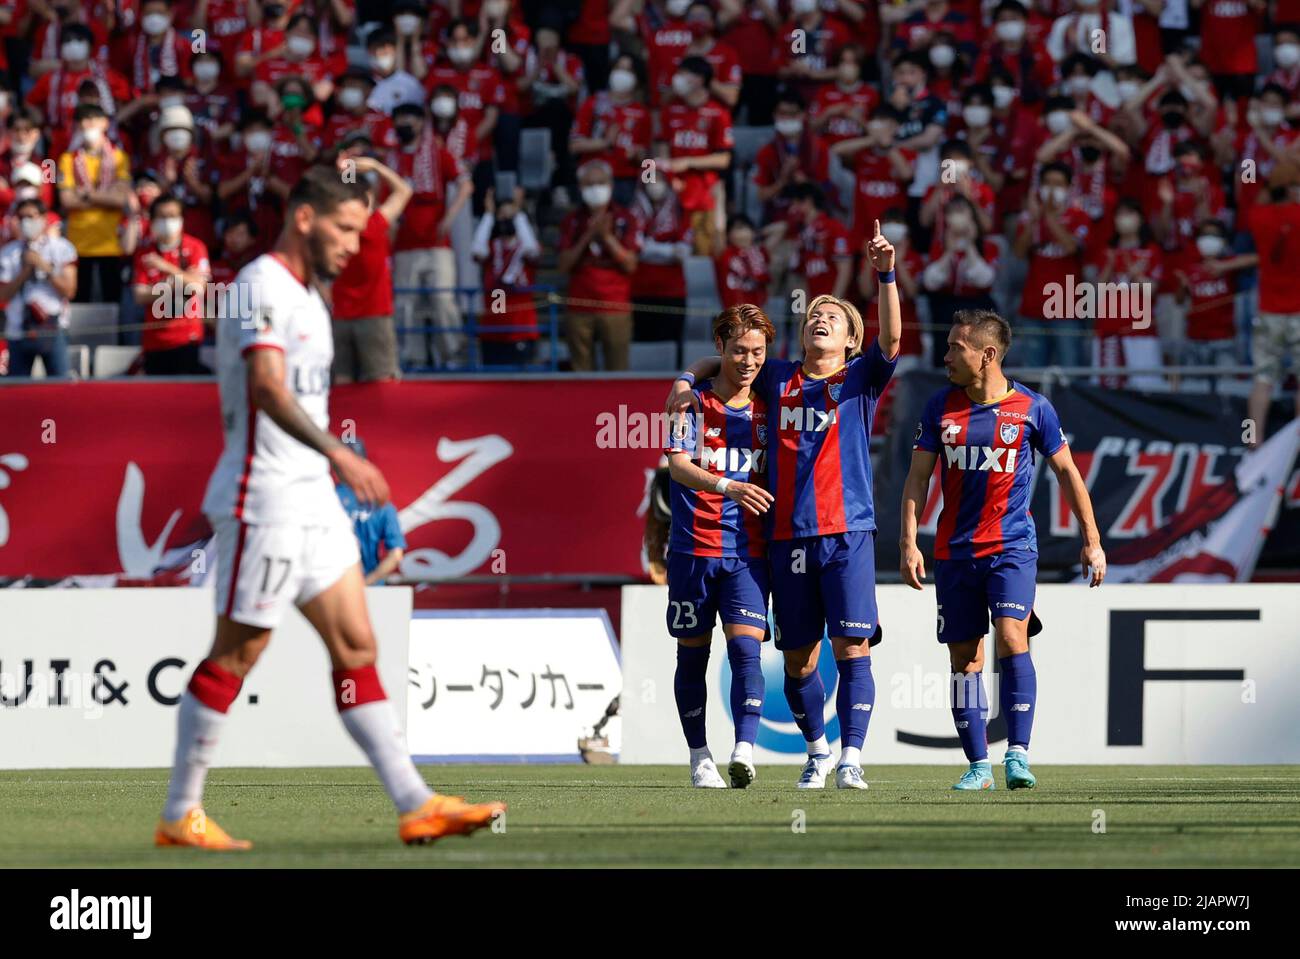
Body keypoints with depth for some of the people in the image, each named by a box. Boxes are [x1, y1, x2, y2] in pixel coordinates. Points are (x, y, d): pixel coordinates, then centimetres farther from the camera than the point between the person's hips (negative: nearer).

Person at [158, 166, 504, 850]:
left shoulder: (306, 295, 18)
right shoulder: (262, 287, -13)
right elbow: (267, 389, -27)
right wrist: (337, 453, -37)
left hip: (313, 500, 10)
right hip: (264, 502, -10)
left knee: (356, 647, 5)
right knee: (233, 657, -4)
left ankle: (415, 806, 2)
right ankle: (179, 817, 3)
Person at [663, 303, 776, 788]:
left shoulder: (766, 410, 9)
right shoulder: (693, 402, 0)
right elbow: (677, 463, -14)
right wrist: (726, 486, -29)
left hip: (748, 552, 1)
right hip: (693, 548, -1)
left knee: (745, 648, -15)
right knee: (692, 655, 6)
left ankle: (744, 752, -25)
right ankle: (700, 758, 17)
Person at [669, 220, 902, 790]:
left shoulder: (861, 379, 6)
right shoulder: (778, 379, 15)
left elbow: (891, 340, -13)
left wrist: (885, 275, -23)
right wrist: (688, 378, 11)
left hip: (847, 533, -3)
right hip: (788, 536, 3)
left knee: (852, 648, -12)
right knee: (798, 659, 8)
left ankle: (851, 759, -13)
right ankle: (817, 750, 26)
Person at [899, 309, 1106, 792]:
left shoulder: (1032, 408, -3)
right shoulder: (941, 407, 3)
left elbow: (1066, 471, 7)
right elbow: (918, 476, 7)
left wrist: (1092, 541, 7)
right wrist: (909, 542, -2)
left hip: (1012, 546, -3)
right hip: (954, 550, 3)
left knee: (1012, 638, -21)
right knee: (964, 658, 4)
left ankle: (1018, 754, -19)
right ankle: (978, 765, 11)